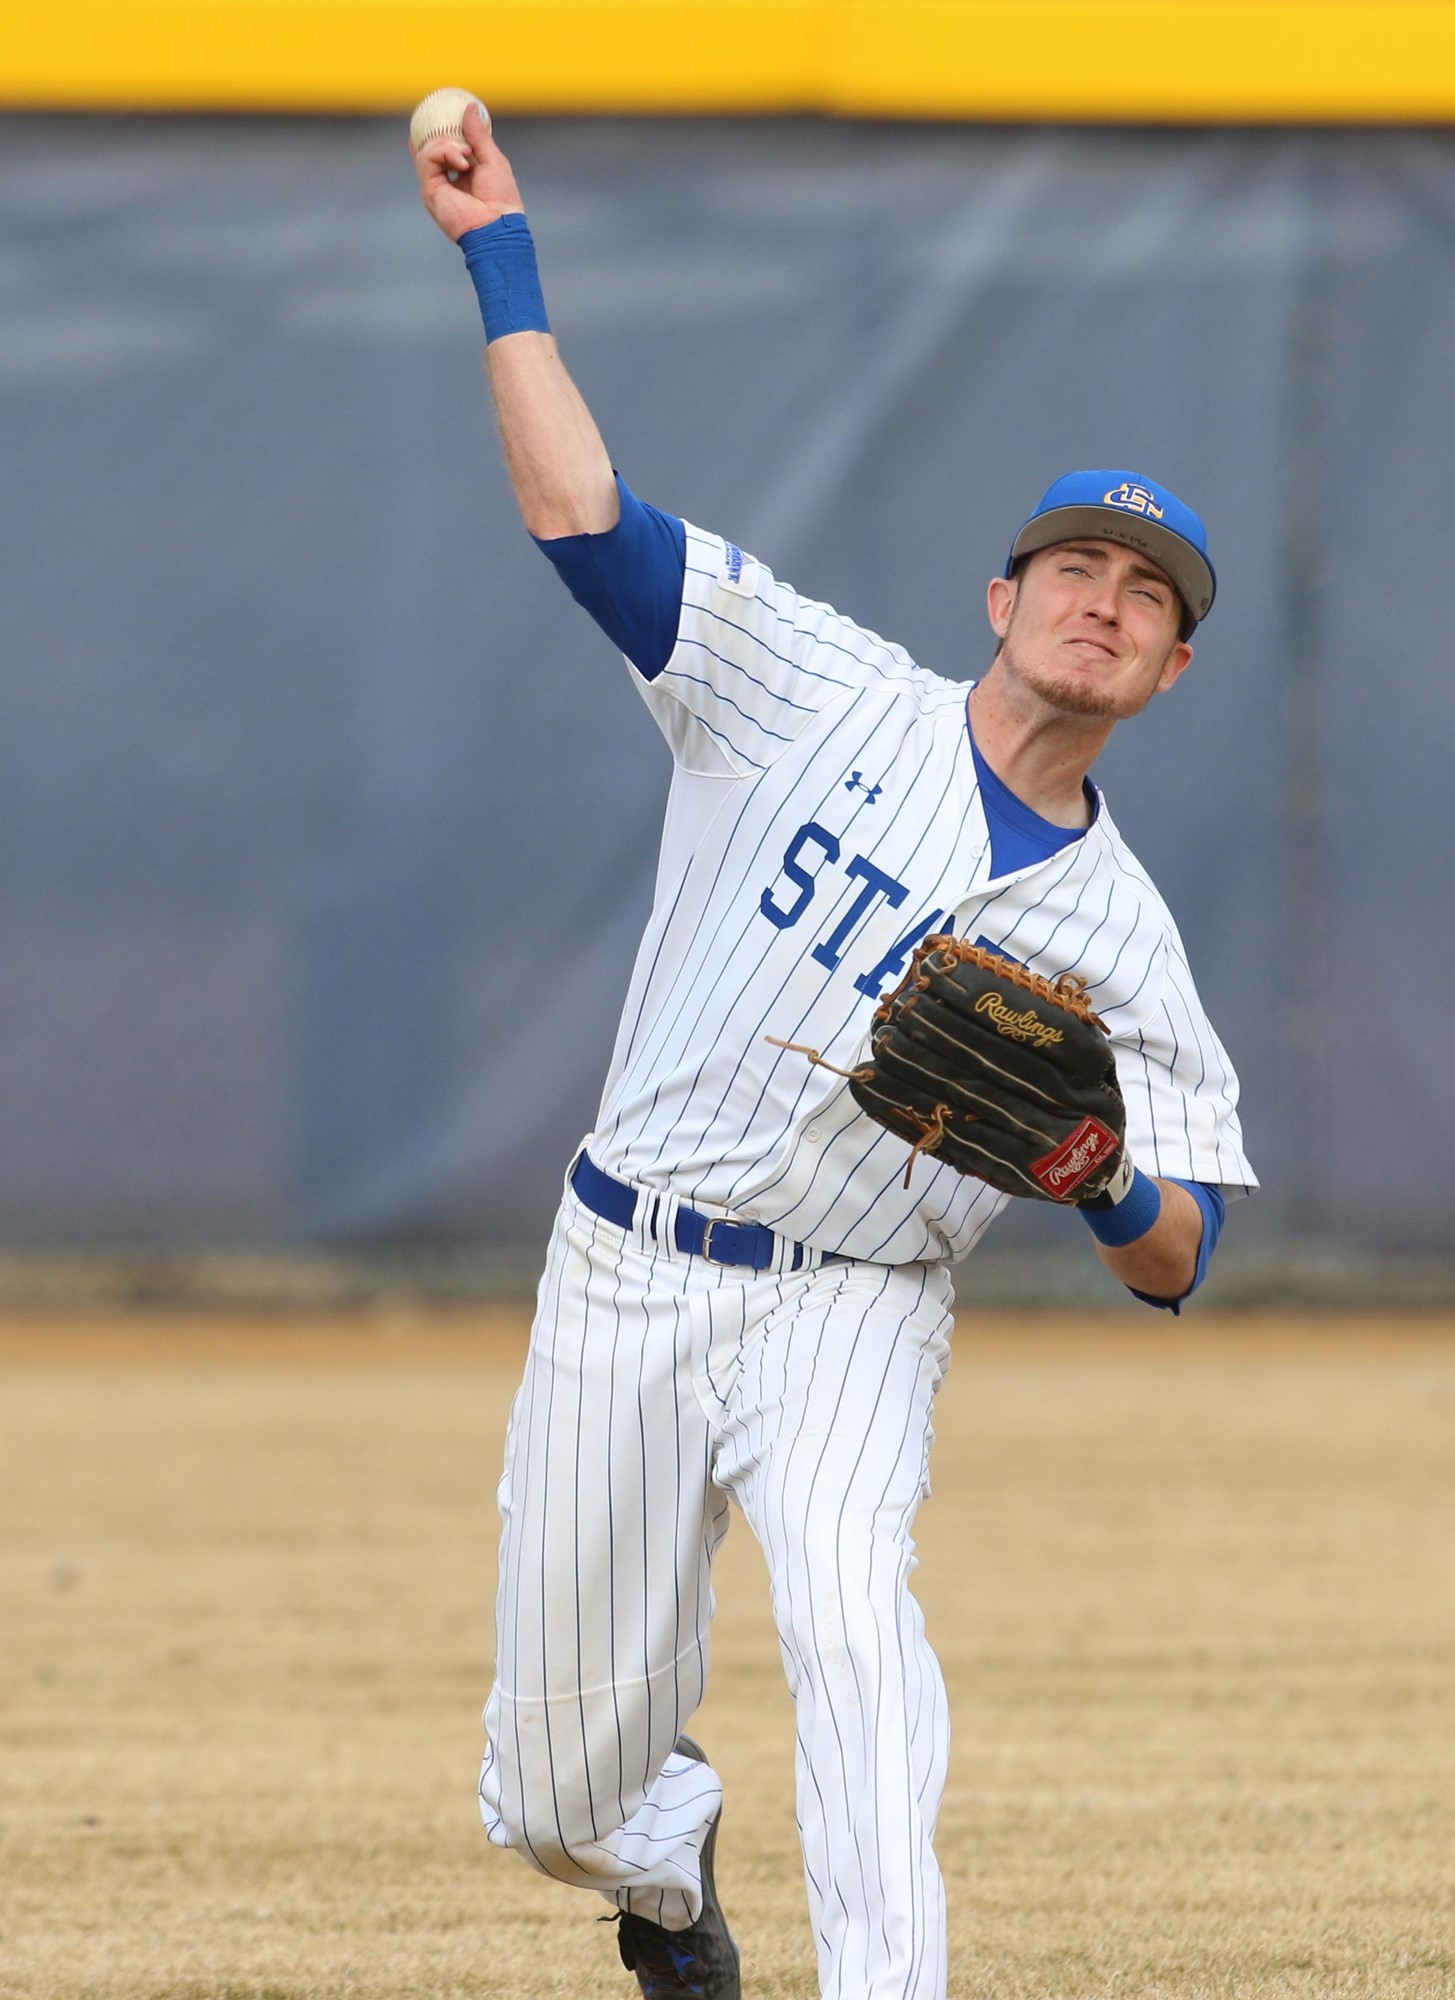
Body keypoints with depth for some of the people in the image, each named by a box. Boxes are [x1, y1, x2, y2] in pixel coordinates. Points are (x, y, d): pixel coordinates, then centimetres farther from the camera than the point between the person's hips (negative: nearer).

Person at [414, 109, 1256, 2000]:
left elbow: (1178, 1259, 0)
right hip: (626, 1277, 1)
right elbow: (582, 511, -7)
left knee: (848, 1596, -34)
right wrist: (499, 254, -11)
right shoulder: (824, 692, 0)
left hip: (850, 1315, -1)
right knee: (554, 1800, 5)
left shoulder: (1115, 935, 1)